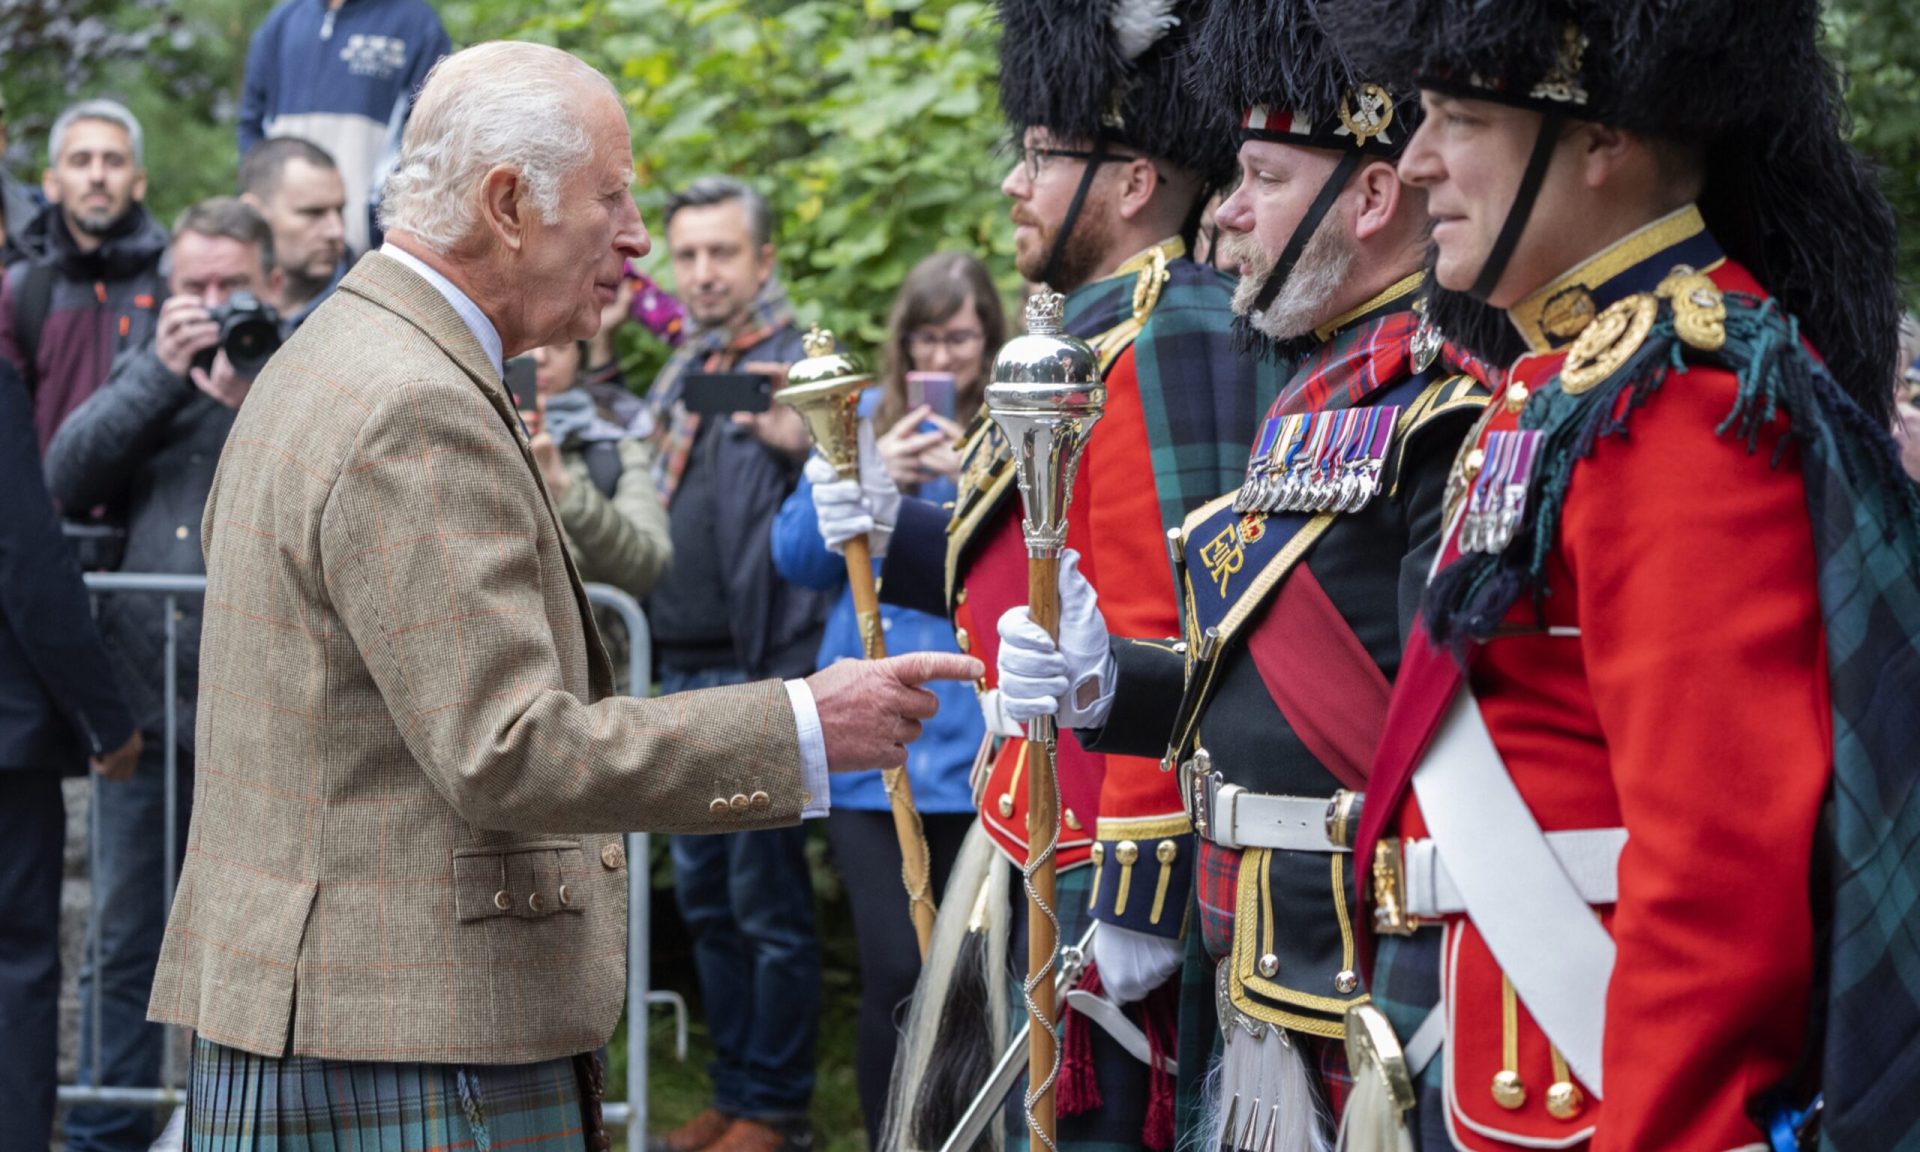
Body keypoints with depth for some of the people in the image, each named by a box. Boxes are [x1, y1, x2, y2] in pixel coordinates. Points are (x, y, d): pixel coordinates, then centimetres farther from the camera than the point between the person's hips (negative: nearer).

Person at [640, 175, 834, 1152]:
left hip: (758, 673, -8)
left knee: (767, 903, -4)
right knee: (705, 897, 13)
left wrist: (802, 446, -32)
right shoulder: (679, 376, 16)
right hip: (683, 670, 8)